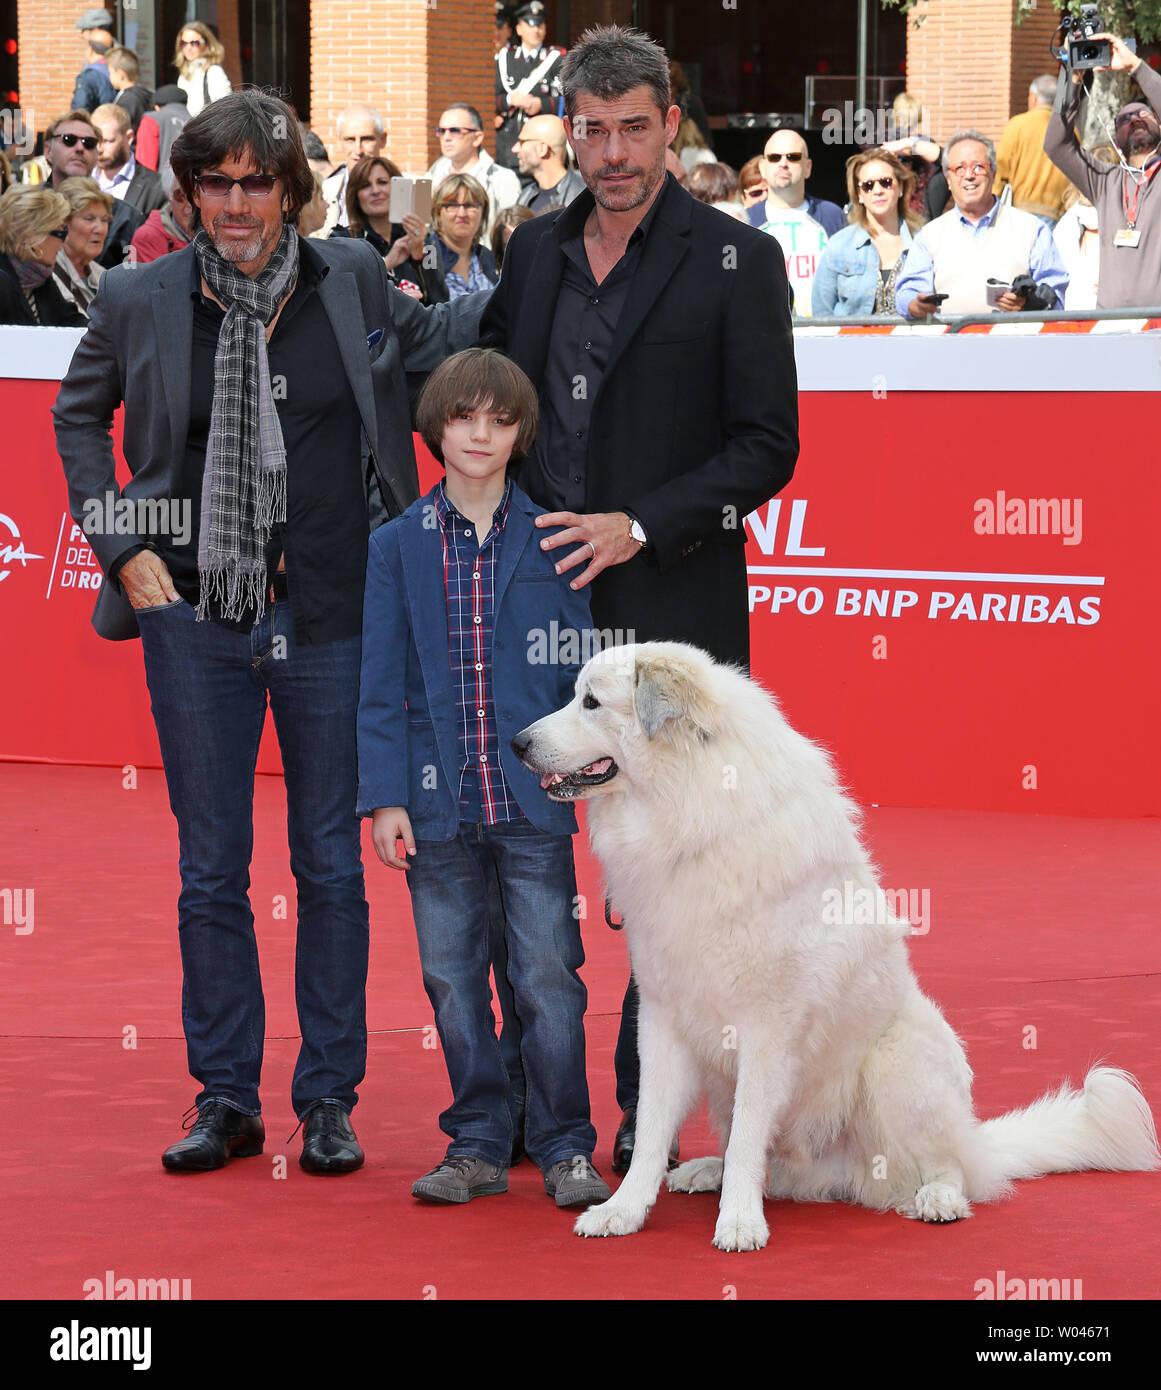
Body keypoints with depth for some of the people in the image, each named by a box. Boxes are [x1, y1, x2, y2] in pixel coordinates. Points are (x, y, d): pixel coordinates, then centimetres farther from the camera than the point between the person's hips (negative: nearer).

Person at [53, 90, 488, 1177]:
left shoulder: (350, 281, 2)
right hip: (196, 618, 0)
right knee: (211, 871, 6)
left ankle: (328, 1101, 15)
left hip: (329, 617, 1)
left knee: (331, 866, 5)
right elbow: (78, 416, 14)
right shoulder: (138, 301, -1)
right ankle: (225, 1099, 17)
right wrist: (123, 547, 5)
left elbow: (420, 337, 23)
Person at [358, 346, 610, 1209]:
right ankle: (478, 1145, 16)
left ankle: (565, 1147, 8)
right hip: (439, 801, 1)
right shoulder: (399, 545, 4)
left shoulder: (554, 540, 2)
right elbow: (383, 685, 4)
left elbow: (581, 668, 4)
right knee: (453, 978, 6)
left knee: (548, 975, -1)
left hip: (533, 798, -1)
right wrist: (385, 796, -3)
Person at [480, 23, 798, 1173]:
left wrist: (640, 525, -15)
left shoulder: (736, 260, -3)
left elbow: (766, 444, -5)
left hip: (666, 606, -4)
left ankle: (646, 1106, 10)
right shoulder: (535, 249, 11)